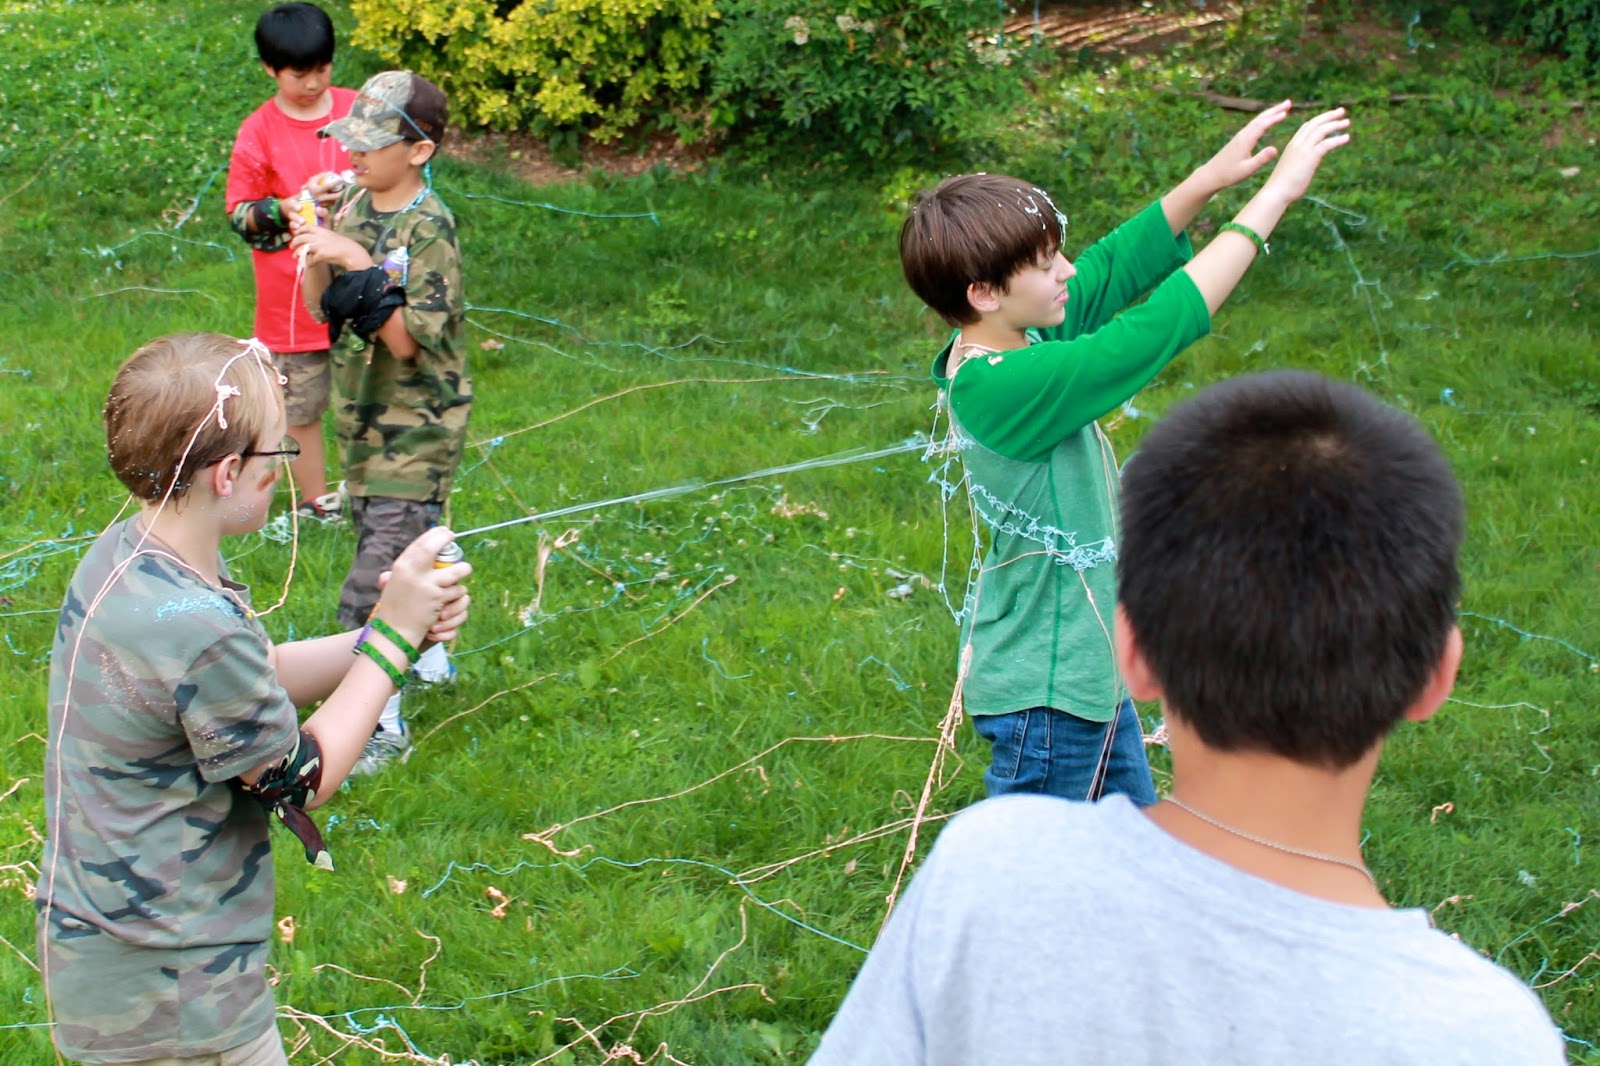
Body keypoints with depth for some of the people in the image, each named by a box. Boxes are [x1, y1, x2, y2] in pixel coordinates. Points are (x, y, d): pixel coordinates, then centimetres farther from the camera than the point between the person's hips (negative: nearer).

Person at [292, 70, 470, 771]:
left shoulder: (429, 229, -20)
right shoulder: (353, 206, 2)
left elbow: (408, 340, -24)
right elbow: (319, 307, 7)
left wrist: (360, 265, -29)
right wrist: (316, 249, -11)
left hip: (417, 426, -8)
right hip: (363, 416, 8)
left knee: (377, 577, -11)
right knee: (402, 551, 24)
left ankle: (385, 727, -3)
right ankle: (430, 654, 46)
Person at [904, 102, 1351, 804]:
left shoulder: (995, 343, -4)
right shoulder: (1009, 387, -31)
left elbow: (1112, 269, 4)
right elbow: (1157, 328, -31)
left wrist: (1210, 179, -9)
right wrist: (1275, 193, -25)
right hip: (1045, 693, -10)